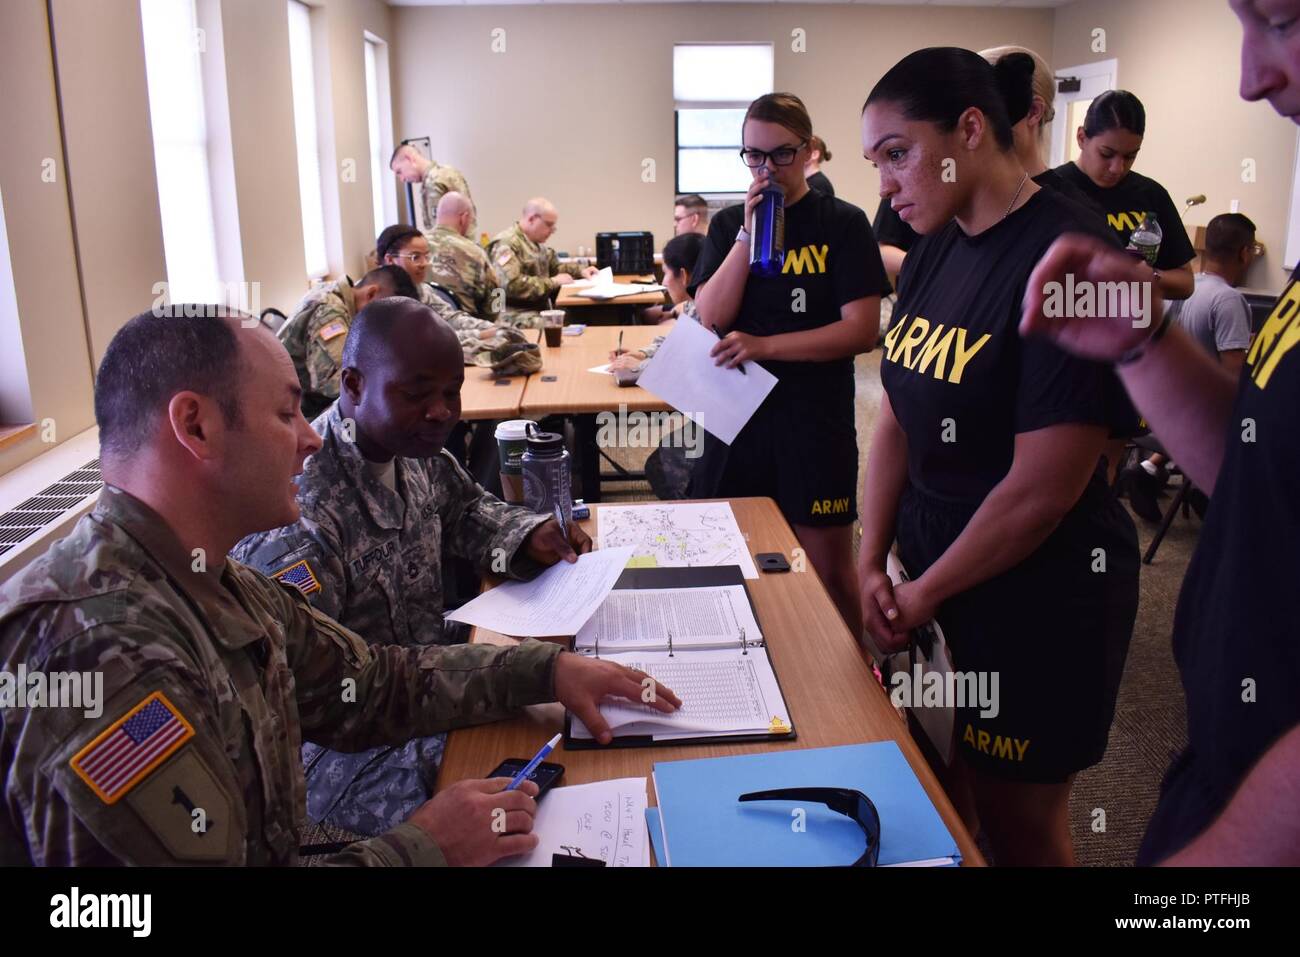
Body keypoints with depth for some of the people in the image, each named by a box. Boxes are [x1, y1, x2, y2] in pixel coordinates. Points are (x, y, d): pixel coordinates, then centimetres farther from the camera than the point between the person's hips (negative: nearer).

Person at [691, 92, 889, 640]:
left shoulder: (842, 224, -2)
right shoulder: (727, 225, 9)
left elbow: (862, 329, -10)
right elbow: (711, 317, -4)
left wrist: (764, 345, -18)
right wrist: (750, 232, -11)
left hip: (815, 419, -3)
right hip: (737, 410, 3)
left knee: (829, 570, 5)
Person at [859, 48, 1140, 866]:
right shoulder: (935, 251, 3)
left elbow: (1043, 487, -22)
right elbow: (900, 417, 6)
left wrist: (925, 595, -11)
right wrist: (873, 562, -2)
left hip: (1039, 593, -6)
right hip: (933, 564, 7)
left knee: (1015, 817, 12)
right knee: (937, 790, 18)